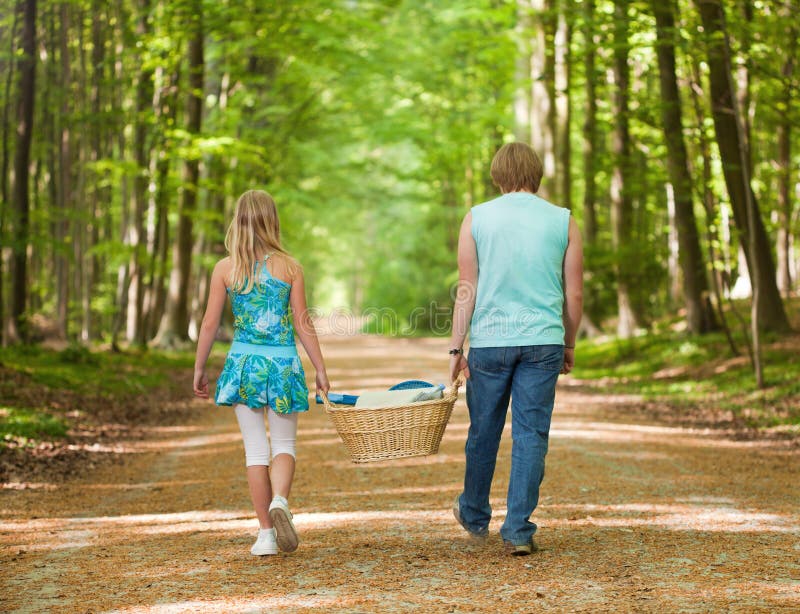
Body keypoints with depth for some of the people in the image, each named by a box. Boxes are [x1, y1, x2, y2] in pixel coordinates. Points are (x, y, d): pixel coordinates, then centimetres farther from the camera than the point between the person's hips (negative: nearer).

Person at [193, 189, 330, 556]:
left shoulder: (225, 268, -1)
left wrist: (199, 369, 11)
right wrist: (320, 370, 6)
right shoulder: (289, 266, -2)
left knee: (255, 447, 7)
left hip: (244, 362, 0)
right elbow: (303, 324, -1)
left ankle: (266, 533, 6)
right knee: (284, 444, 11)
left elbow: (210, 323, 0)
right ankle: (279, 501, -18)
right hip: (283, 362, 0)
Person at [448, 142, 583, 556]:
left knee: (483, 432, 14)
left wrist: (455, 348, 0)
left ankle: (475, 516, 32)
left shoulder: (477, 219, 1)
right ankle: (518, 530, 1)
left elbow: (466, 290, -2)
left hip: (489, 340, 0)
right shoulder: (563, 222, 3)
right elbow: (574, 294, 4)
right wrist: (569, 344, 17)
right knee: (531, 436, 3)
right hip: (543, 341, 0)